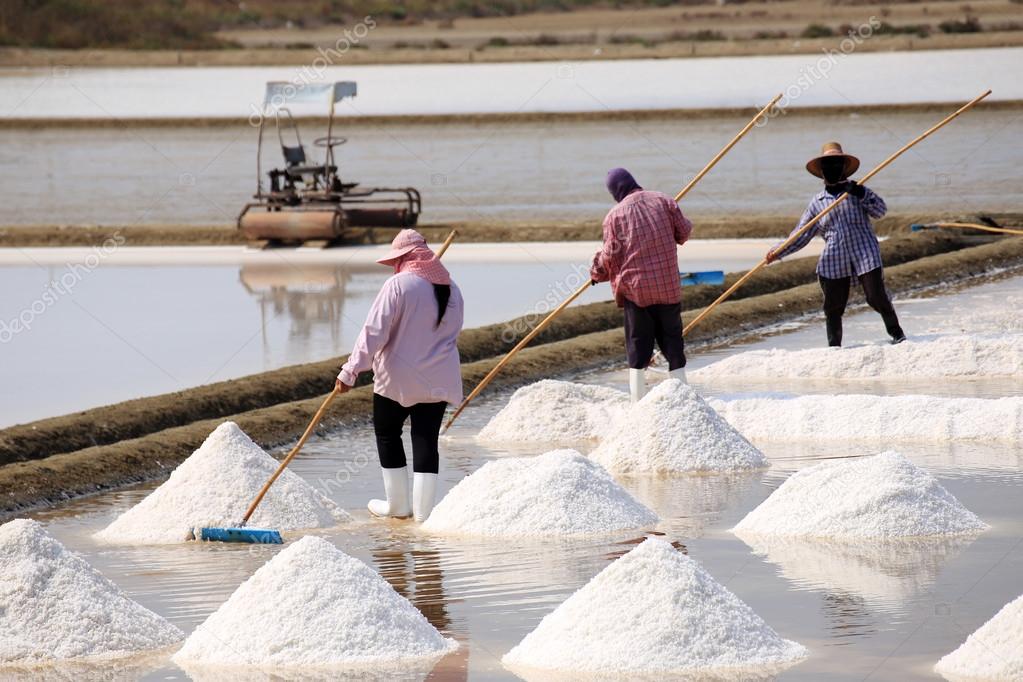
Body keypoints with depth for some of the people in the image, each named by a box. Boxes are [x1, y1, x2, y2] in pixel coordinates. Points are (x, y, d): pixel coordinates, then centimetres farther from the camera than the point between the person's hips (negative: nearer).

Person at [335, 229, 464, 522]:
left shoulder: (398, 284, -14)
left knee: (387, 435, 12)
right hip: (439, 380, 5)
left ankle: (397, 504, 17)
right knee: (426, 440, 6)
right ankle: (423, 509, 3)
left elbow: (375, 331, -17)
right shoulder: (452, 289, 7)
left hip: (398, 378, -5)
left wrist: (351, 370, -15)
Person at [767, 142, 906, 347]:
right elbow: (801, 235, 10)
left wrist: (861, 193, -17)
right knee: (833, 307, 1)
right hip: (834, 261, 2)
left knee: (877, 297, -5)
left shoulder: (857, 191, 8)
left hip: (865, 254, -2)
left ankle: (896, 332, 17)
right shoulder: (817, 202, 11)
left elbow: (880, 210, -3)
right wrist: (778, 252, -2)